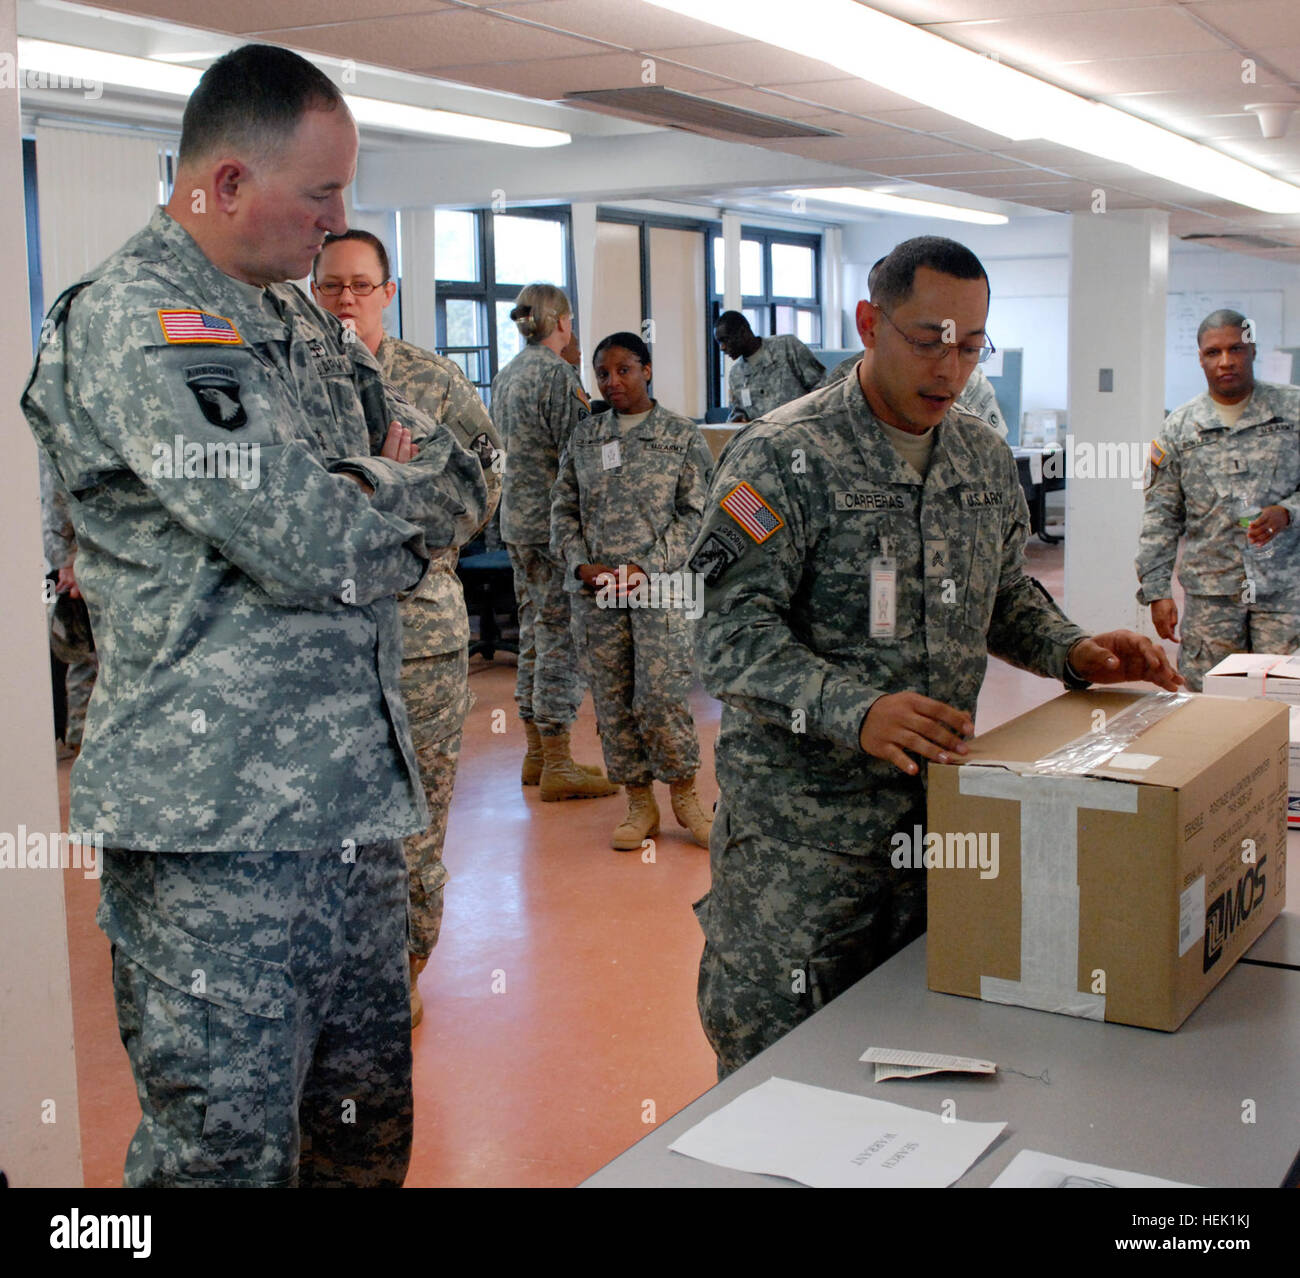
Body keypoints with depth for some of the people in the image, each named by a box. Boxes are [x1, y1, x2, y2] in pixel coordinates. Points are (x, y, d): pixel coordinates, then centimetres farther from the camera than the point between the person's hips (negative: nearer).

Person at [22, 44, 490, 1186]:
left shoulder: (303, 322, 16)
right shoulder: (137, 321, -12)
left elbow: (464, 488, 14)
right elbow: (308, 546, -22)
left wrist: (357, 496, -6)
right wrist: (399, 497, 0)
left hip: (356, 795, 8)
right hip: (220, 830, -8)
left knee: (368, 1133, 18)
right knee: (226, 1151, 1)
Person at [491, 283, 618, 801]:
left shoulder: (505, 375, 13)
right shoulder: (558, 374, -14)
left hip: (516, 517, 9)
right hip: (554, 520, -9)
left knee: (534, 632, 14)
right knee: (561, 638, -4)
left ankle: (536, 754, 21)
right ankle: (557, 765, 0)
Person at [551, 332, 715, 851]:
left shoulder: (683, 436, 3)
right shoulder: (583, 437, 12)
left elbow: (695, 513, -1)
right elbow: (563, 509, 12)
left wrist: (646, 567, -12)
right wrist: (581, 564, -4)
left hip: (659, 585, -3)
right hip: (595, 589, 3)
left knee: (663, 692, -11)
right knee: (612, 696, 5)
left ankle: (684, 793, 10)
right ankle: (639, 803, 17)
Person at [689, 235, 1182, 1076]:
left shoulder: (987, 460, 10)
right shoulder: (784, 456, -11)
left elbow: (1007, 595, 21)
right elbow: (734, 634, -18)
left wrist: (1073, 653, 0)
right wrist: (856, 711, -32)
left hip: (937, 799, 6)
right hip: (804, 816, -5)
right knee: (777, 1063, 3)